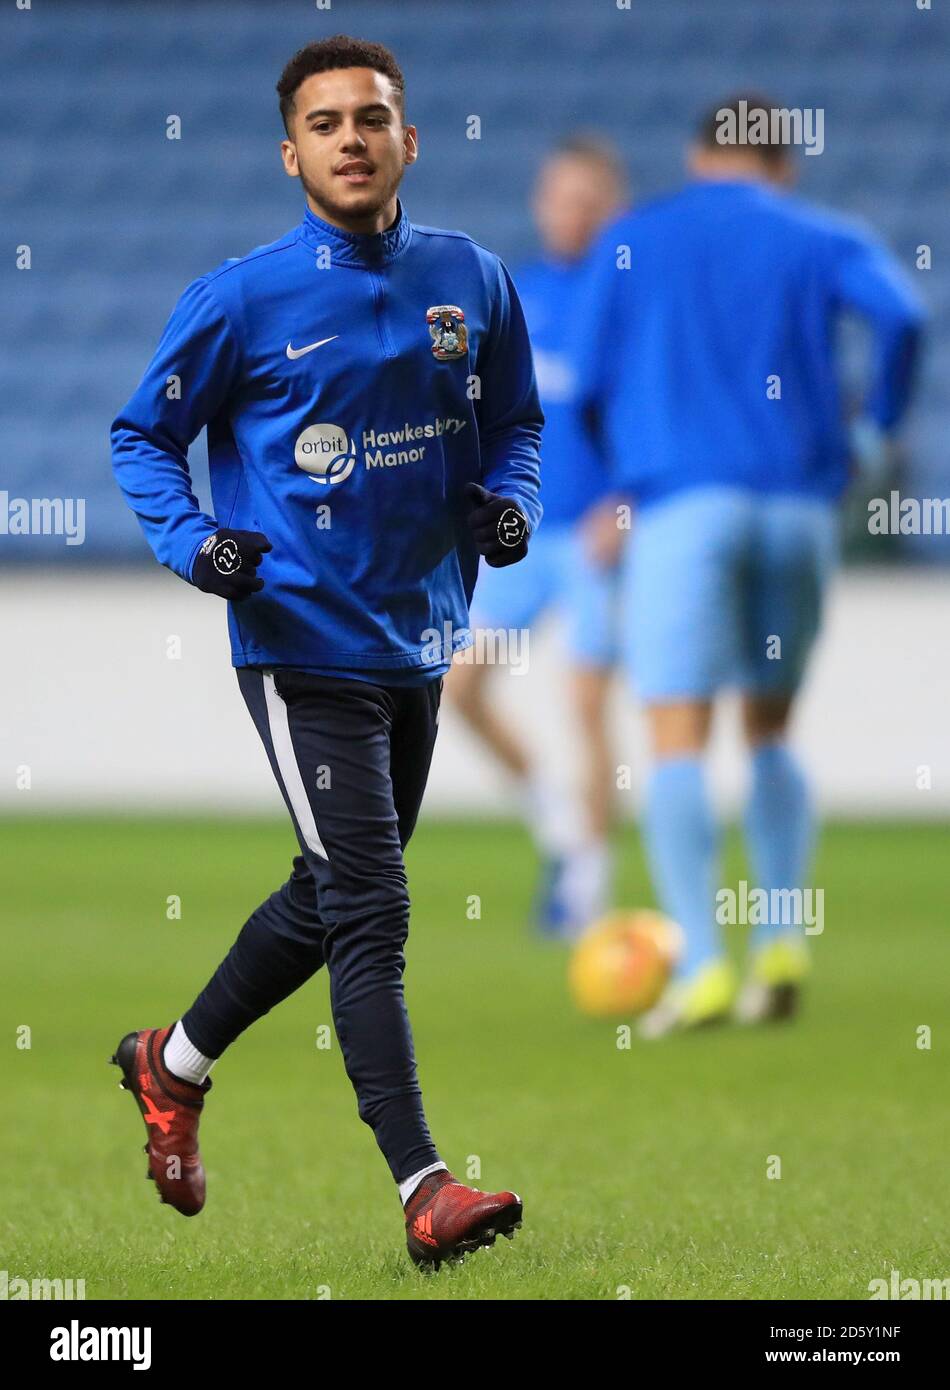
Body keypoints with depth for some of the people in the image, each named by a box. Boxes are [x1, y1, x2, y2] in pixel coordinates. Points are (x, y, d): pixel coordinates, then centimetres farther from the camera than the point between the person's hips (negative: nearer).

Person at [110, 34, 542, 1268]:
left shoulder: (471, 281, 3)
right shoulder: (243, 299, -9)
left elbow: (514, 418, 17)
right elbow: (143, 436, 2)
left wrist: (507, 500, -4)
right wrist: (191, 540, -15)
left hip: (421, 645, 6)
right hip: (305, 645, -6)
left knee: (333, 896, 19)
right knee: (370, 911, -12)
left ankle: (175, 1064, 41)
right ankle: (424, 1189, -13)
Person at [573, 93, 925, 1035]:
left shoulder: (631, 242, 11)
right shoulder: (824, 240, 11)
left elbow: (586, 383, 8)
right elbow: (899, 316, -7)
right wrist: (879, 420, 9)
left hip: (682, 502, -2)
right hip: (803, 504, 2)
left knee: (677, 744, -5)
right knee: (770, 733, 18)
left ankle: (702, 965, -19)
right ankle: (781, 941, 4)